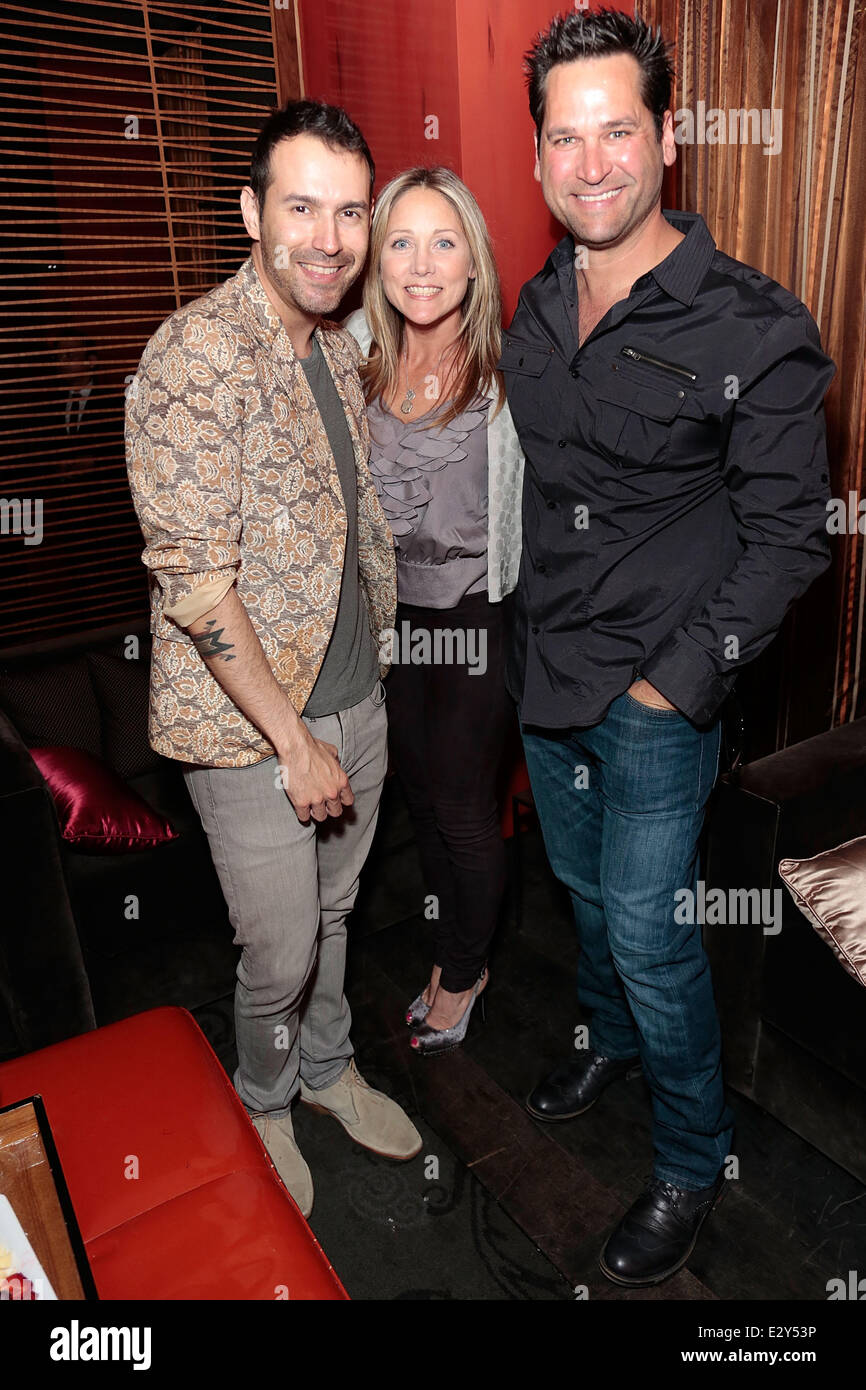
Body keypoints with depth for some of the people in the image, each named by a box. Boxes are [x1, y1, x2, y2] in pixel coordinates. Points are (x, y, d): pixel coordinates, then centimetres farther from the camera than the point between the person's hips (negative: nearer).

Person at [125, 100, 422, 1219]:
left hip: (354, 704, 7)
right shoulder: (196, 357, -18)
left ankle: (327, 1067, 48)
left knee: (332, 914, 23)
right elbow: (196, 584, -22)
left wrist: (360, 698, 13)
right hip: (253, 728, -7)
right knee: (279, 951, 9)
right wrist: (295, 741, -17)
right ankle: (264, 1102, 40)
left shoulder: (335, 349, 9)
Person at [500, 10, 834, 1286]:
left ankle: (692, 1162, 32)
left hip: (658, 699, -6)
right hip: (544, 675, 6)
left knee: (649, 932, 5)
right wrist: (537, 635, 10)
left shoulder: (754, 331, -16)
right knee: (585, 887, 23)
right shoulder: (539, 307, 4)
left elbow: (786, 537, -13)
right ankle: (612, 1037, 52)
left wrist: (673, 682, -15)